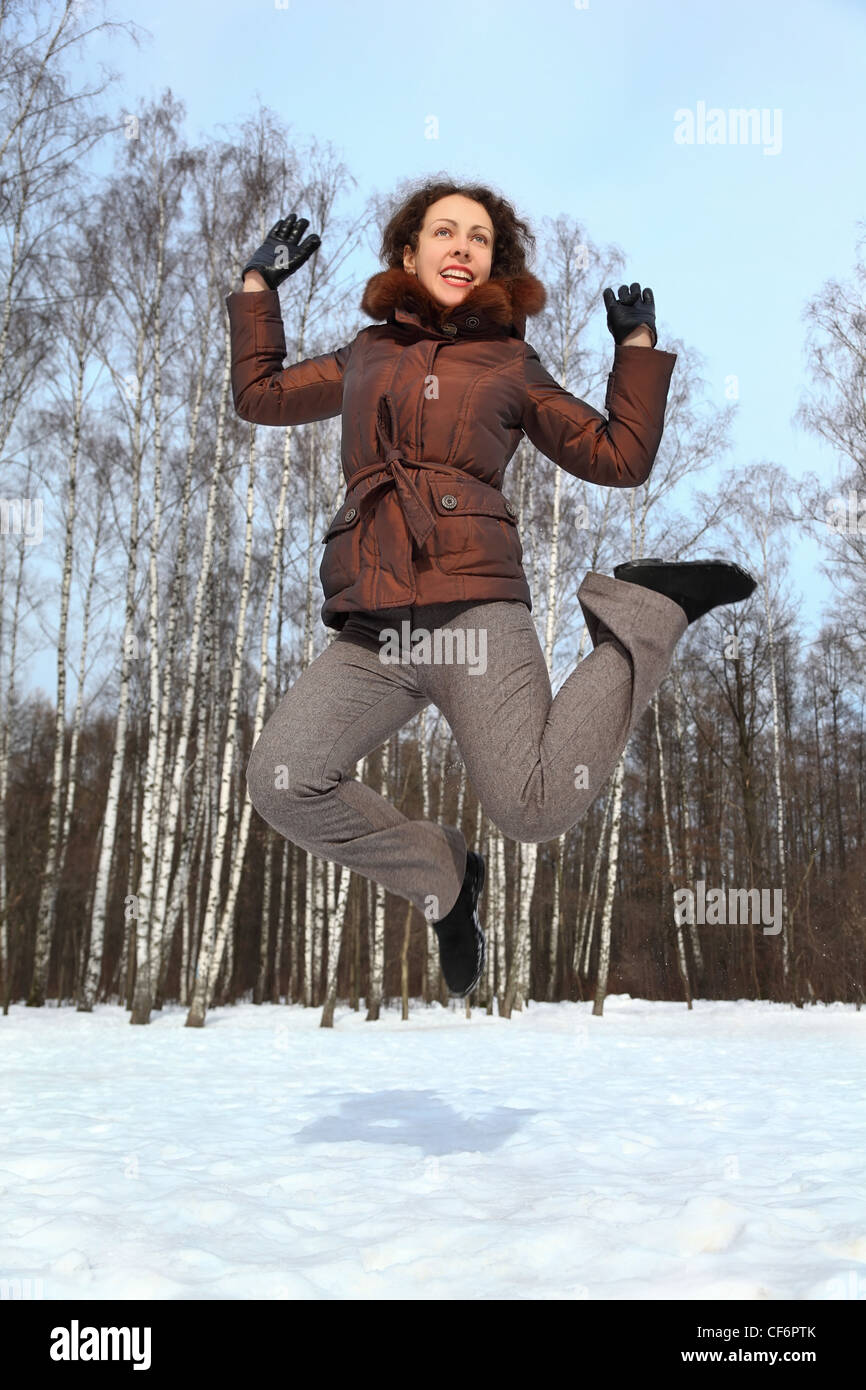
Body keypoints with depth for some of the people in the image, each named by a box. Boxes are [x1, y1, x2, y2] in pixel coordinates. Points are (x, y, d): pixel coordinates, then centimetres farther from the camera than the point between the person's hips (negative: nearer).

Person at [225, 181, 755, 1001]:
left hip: (476, 607, -3)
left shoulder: (511, 365, 18)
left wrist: (638, 343, 16)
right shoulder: (367, 357, 25)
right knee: (280, 784, -18)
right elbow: (259, 394, 36)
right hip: (370, 632, 3)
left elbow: (619, 458, 17)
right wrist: (259, 284, 36)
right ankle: (441, 878, 7)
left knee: (534, 809, -23)